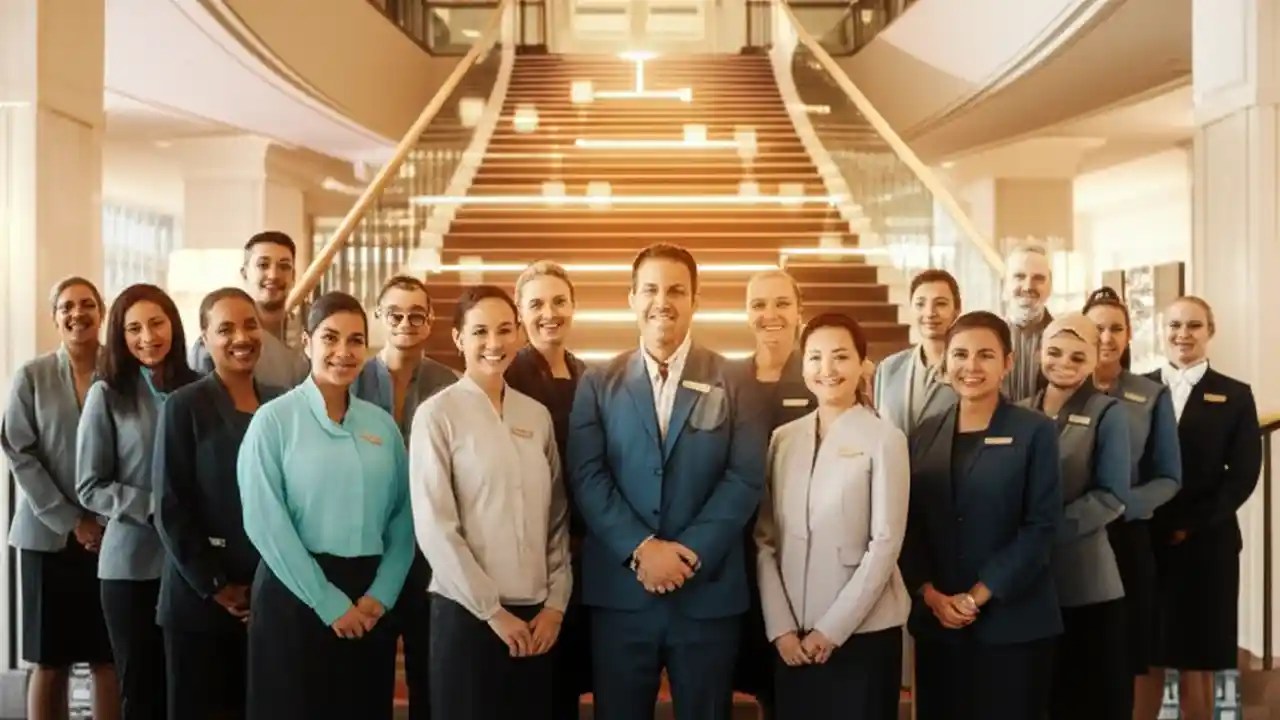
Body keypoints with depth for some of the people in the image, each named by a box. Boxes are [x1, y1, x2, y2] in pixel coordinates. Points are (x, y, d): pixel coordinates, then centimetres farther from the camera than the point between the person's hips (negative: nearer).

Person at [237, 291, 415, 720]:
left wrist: (381, 594, -7)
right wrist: (328, 602, -12)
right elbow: (264, 522, -12)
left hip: (370, 601, 4)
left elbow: (402, 518, 5)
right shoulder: (274, 419, -5)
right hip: (296, 594, -4)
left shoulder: (382, 424, 7)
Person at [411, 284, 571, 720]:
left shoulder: (537, 415, 7)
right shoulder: (437, 415, -7)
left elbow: (557, 517, 9)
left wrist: (556, 602, 1)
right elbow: (434, 526, -10)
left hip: (536, 614, 4)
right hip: (467, 612, -4)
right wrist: (491, 610, -11)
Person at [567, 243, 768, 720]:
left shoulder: (731, 382, 4)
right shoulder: (598, 384, 7)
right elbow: (587, 476, -3)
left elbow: (745, 478, -4)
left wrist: (691, 552, -14)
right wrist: (640, 549, -15)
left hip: (709, 592, 0)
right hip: (620, 590, 1)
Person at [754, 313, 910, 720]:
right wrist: (780, 626, -4)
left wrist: (832, 628, -11)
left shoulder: (884, 438, -6)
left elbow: (885, 543, -9)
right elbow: (765, 539, 4)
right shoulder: (783, 439, 5)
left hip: (863, 631, -3)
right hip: (793, 635, 3)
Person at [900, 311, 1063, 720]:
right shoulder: (925, 435, 9)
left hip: (1012, 623, -3)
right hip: (936, 622, 3)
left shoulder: (1035, 432, -2)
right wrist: (929, 594, -7)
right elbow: (910, 525, 7)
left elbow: (1041, 526, -8)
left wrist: (979, 595, -12)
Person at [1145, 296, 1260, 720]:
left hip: (1206, 544, 0)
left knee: (1197, 662, 5)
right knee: (1145, 660, 4)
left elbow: (1244, 474, -2)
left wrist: (1192, 525, -9)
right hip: (1143, 542, 1)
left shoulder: (1235, 396, 6)